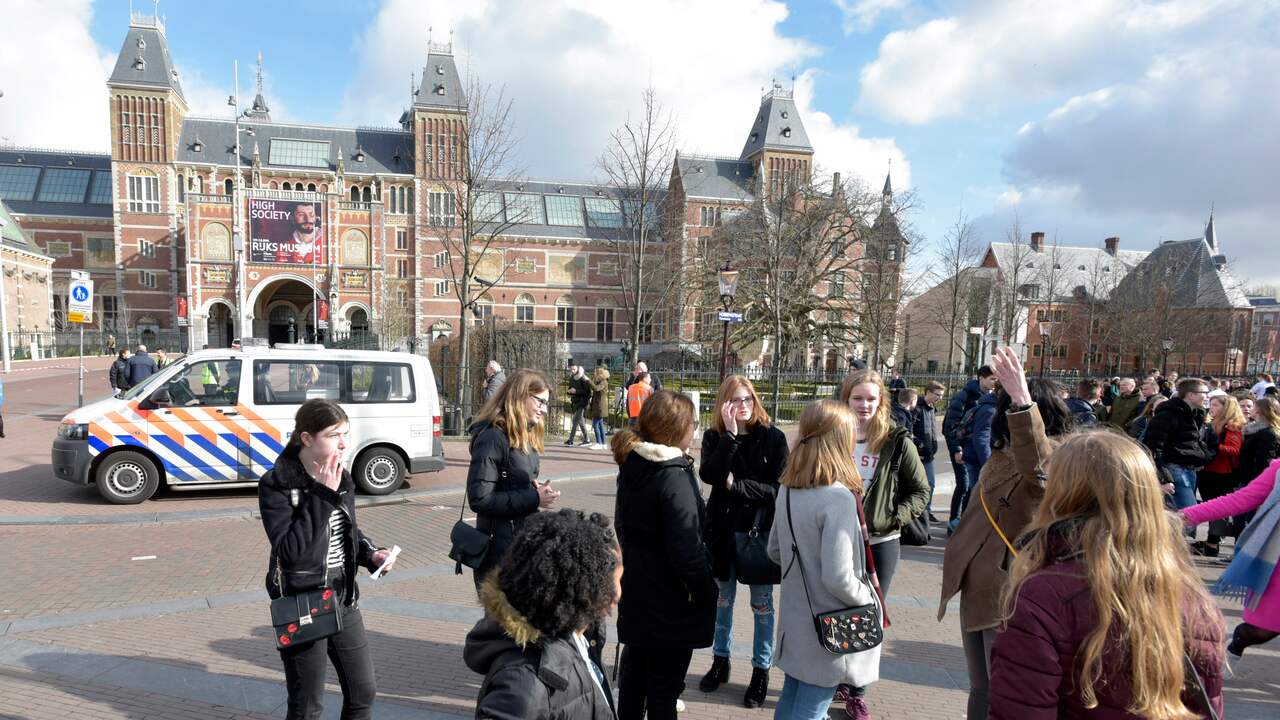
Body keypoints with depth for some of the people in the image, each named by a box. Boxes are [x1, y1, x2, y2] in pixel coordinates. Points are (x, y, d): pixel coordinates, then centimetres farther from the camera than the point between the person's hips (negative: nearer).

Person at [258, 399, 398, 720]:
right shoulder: (276, 485, -17)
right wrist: (323, 497, -28)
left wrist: (371, 553, -3)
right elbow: (290, 551, -27)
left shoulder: (341, 478, 2)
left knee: (364, 692, 15)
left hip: (343, 600, 6)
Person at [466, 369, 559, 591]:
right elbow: (479, 499, -21)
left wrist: (537, 489, -3)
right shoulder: (492, 437, -16)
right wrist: (534, 498, -20)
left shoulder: (525, 435, 11)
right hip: (501, 547, -8)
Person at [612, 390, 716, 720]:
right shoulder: (674, 477, -24)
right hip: (671, 601, -8)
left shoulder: (631, 467, 0)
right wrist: (709, 594, -13)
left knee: (634, 672, 22)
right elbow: (687, 551, -26)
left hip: (636, 592, 8)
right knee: (665, 687, 8)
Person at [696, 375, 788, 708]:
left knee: (762, 603, 8)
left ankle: (761, 671, 22)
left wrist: (737, 485, -17)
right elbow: (709, 475, -20)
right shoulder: (714, 436, -2)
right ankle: (720, 660, 33)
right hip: (723, 528, 2)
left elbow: (779, 488, -12)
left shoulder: (773, 437, -8)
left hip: (761, 530, -2)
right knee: (722, 598, 16)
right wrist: (730, 435, -23)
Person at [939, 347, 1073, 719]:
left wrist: (1022, 400, -55)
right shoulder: (1003, 454, 10)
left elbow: (1036, 463, -42)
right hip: (979, 587, 8)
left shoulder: (1057, 456, -16)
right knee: (980, 689, 20)